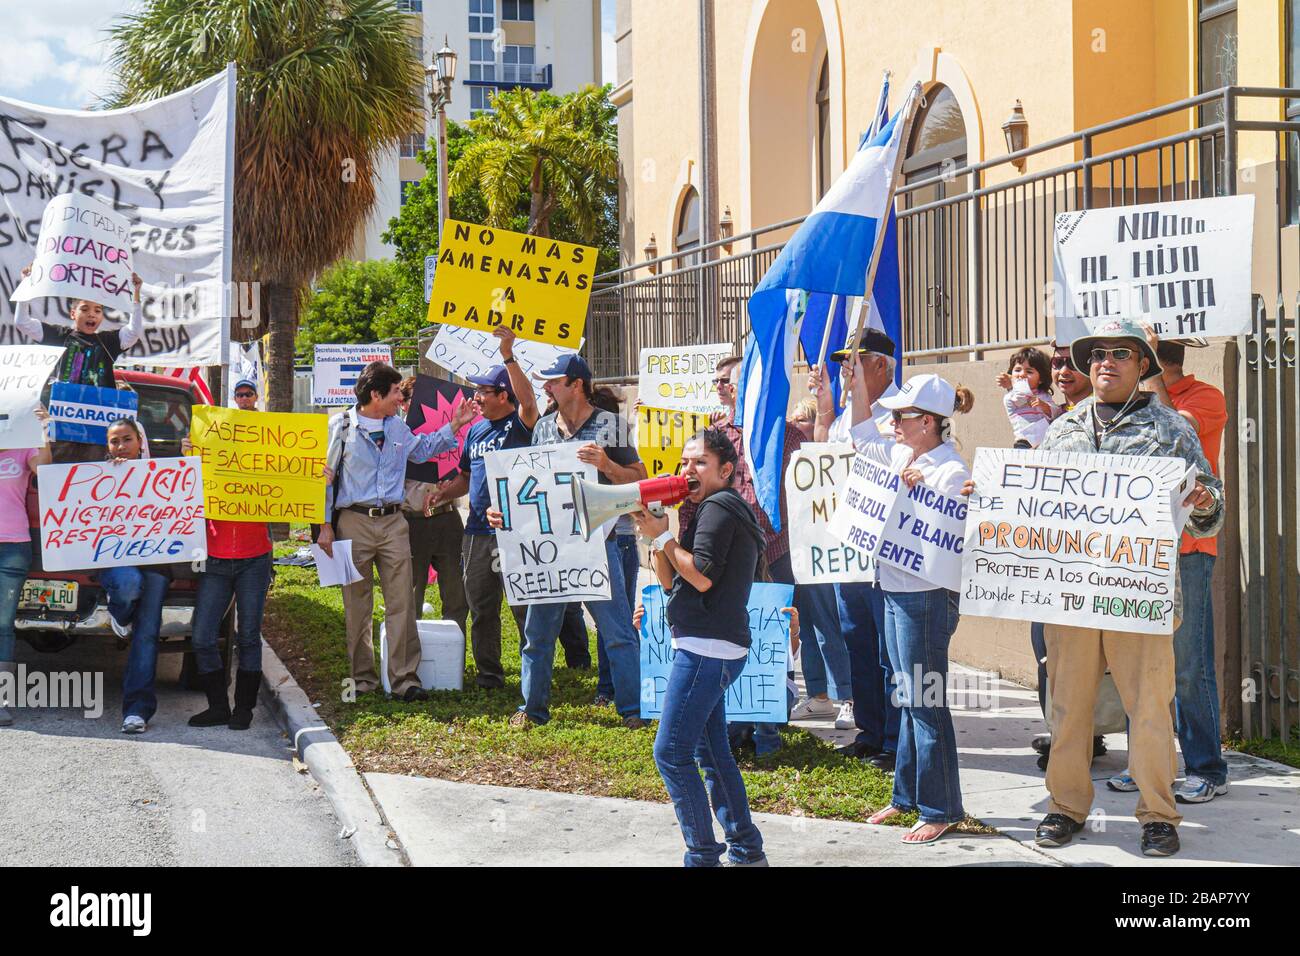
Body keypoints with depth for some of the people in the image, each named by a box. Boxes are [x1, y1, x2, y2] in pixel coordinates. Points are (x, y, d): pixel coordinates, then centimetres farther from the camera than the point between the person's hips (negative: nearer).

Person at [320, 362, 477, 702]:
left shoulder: (398, 428, 12)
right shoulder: (341, 425, -3)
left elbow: (422, 450, 32)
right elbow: (325, 476, -1)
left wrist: (454, 425, 22)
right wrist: (325, 525, -5)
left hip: (393, 522, 4)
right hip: (354, 522, -4)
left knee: (401, 603, -2)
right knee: (357, 604, 4)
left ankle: (404, 678, 1)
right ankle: (362, 677, 15)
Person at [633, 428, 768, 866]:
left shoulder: (719, 507, -9)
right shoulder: (710, 510, 22)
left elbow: (702, 577, -20)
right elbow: (669, 581, 19)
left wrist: (663, 536, -11)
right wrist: (657, 534, 5)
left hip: (706, 649, -11)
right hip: (715, 649, 11)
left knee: (671, 753, -10)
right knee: (711, 752, 16)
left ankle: (703, 855, -7)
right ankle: (746, 850, 22)